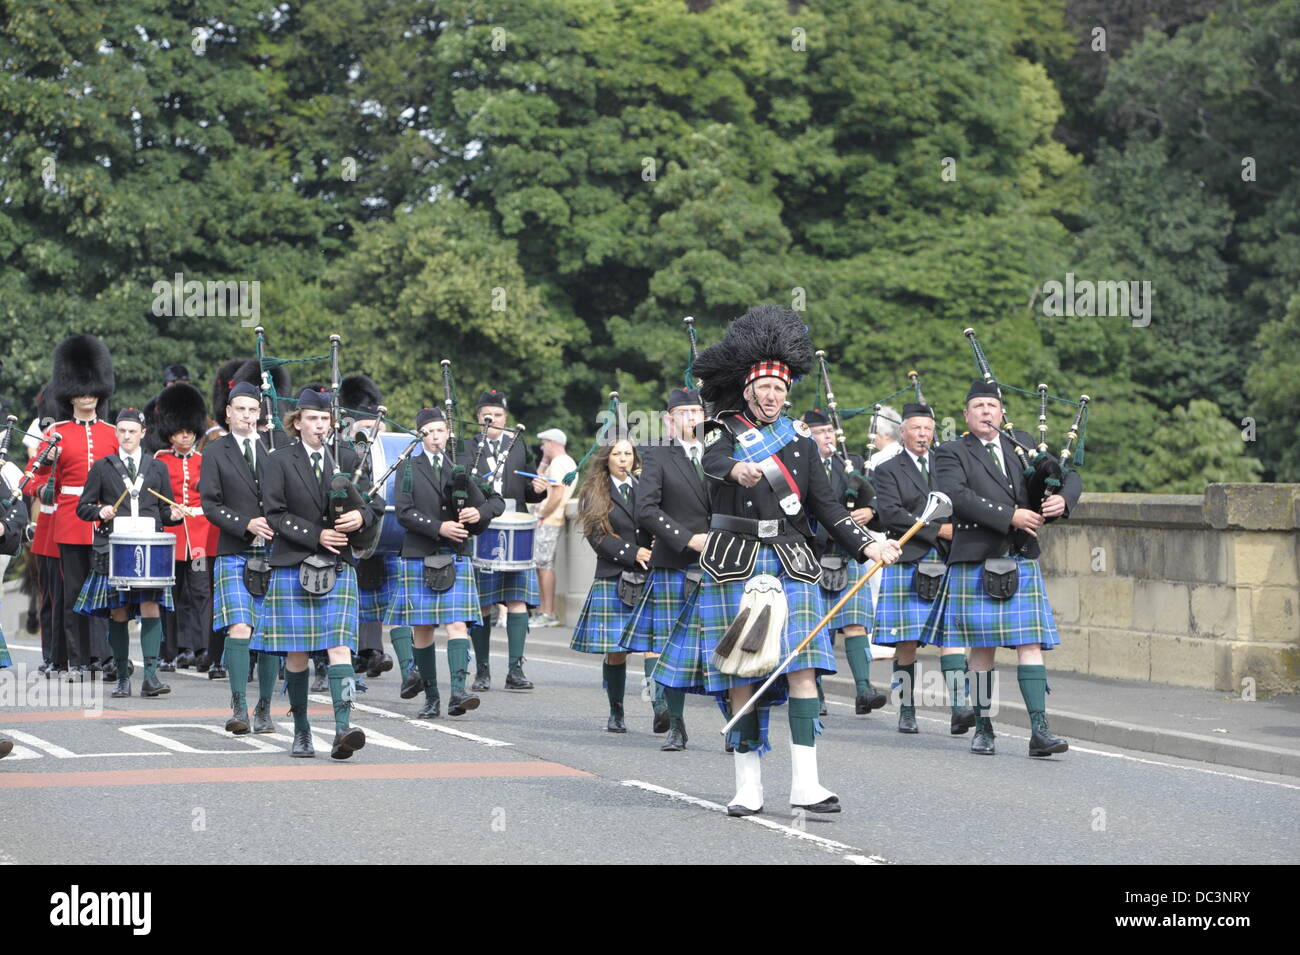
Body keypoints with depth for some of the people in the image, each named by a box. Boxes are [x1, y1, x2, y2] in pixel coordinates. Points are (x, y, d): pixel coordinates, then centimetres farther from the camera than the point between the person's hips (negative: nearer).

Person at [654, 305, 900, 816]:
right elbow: (713, 462, -21)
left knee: (802, 670, -9)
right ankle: (748, 787, 4)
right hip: (736, 565, -3)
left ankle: (805, 784, -11)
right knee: (740, 677, -2)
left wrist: (867, 546, -1)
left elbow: (827, 506, 14)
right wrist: (737, 469, -45)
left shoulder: (800, 441, 15)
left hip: (792, 568, 3)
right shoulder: (725, 430, 4)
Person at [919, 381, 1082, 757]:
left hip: (1022, 563, 3)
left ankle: (1040, 731, -11)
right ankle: (982, 727, 14)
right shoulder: (952, 454, 1)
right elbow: (956, 495, -17)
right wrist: (1010, 516, -21)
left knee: (1030, 645, -5)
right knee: (981, 648, 3)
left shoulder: (1022, 444, 15)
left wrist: (1063, 499, -9)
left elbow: (1071, 475, 15)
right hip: (975, 563, -3)